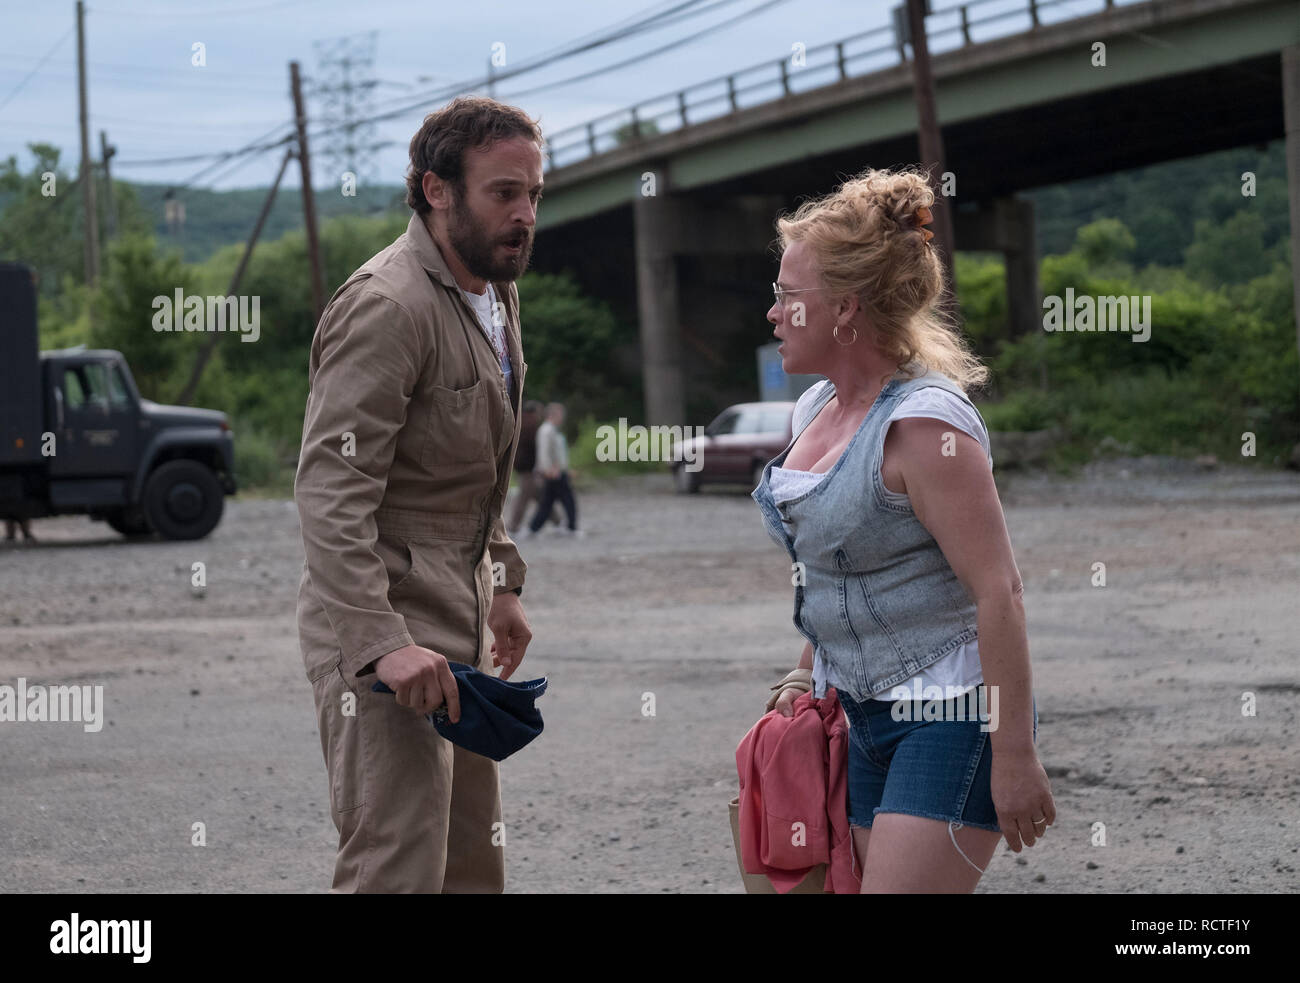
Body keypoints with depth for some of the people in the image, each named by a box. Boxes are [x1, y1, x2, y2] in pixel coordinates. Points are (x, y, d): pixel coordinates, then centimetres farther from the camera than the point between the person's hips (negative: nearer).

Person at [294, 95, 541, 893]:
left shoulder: (496, 293, 13)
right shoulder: (387, 306, -19)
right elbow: (331, 492, -25)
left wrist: (501, 582, 21)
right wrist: (384, 642, -32)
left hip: (458, 622, 10)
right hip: (385, 620, -10)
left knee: (474, 864, 14)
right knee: (399, 871, -13)